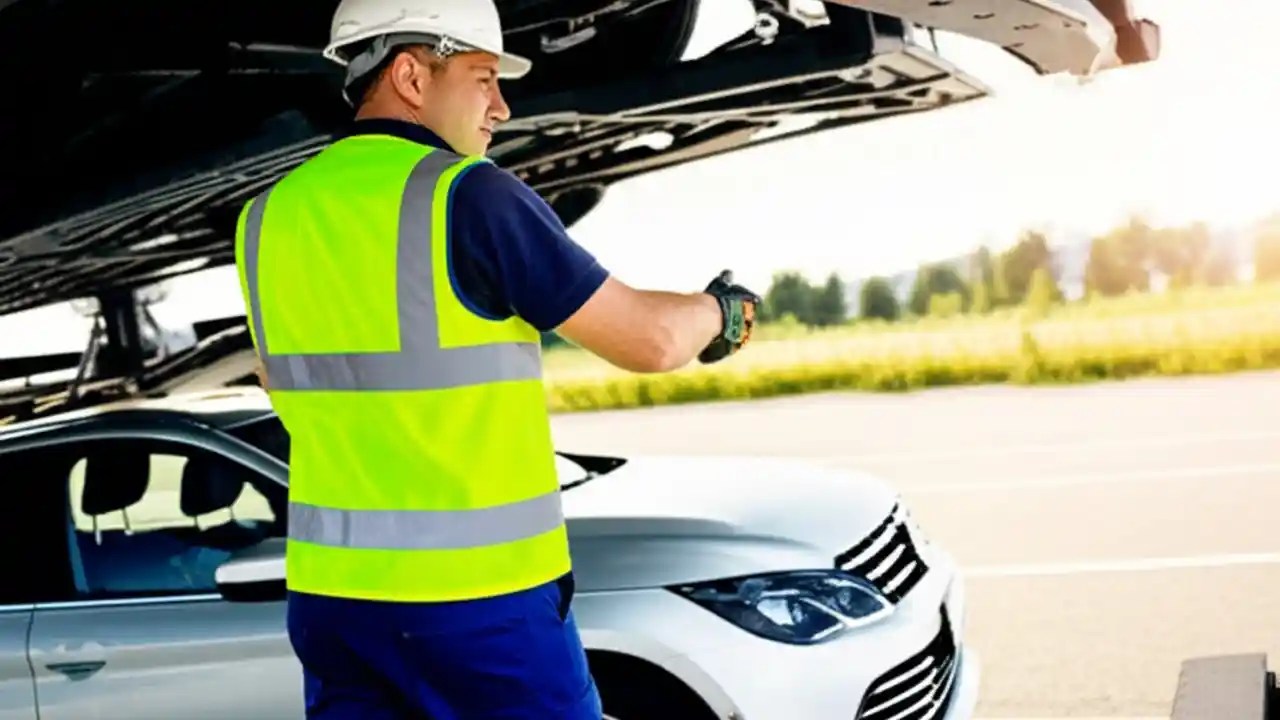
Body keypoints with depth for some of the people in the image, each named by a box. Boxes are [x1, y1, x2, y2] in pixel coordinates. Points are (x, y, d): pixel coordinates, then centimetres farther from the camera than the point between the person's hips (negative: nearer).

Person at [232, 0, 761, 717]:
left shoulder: (272, 216, 5)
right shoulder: (470, 196, -13)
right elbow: (649, 339, -8)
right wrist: (723, 309, 13)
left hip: (333, 587, 6)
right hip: (477, 595, -6)